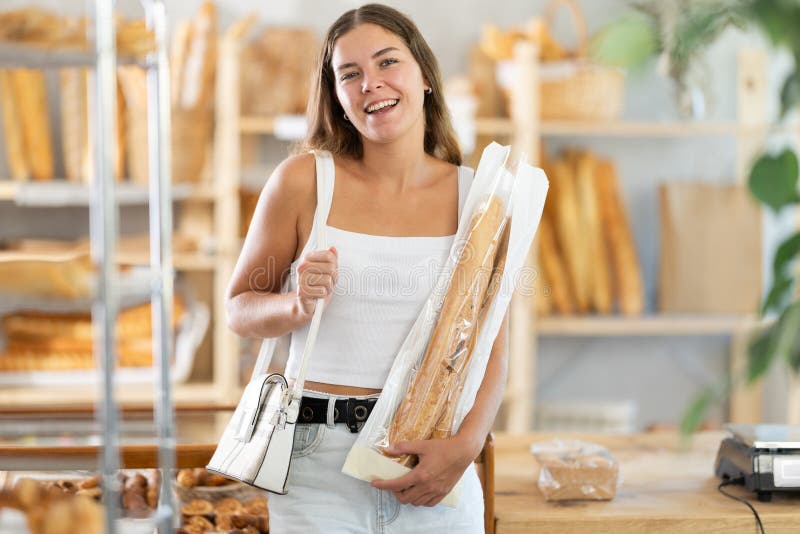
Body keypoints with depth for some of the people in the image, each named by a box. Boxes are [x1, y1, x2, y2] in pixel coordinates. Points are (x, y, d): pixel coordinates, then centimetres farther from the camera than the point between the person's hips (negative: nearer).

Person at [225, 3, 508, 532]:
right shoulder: (305, 180, -2)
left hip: (435, 471, 1)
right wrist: (298, 305, -16)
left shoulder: (475, 196, 1)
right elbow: (240, 308, 5)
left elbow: (492, 347, 2)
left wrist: (465, 445, -13)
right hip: (319, 467, -1)